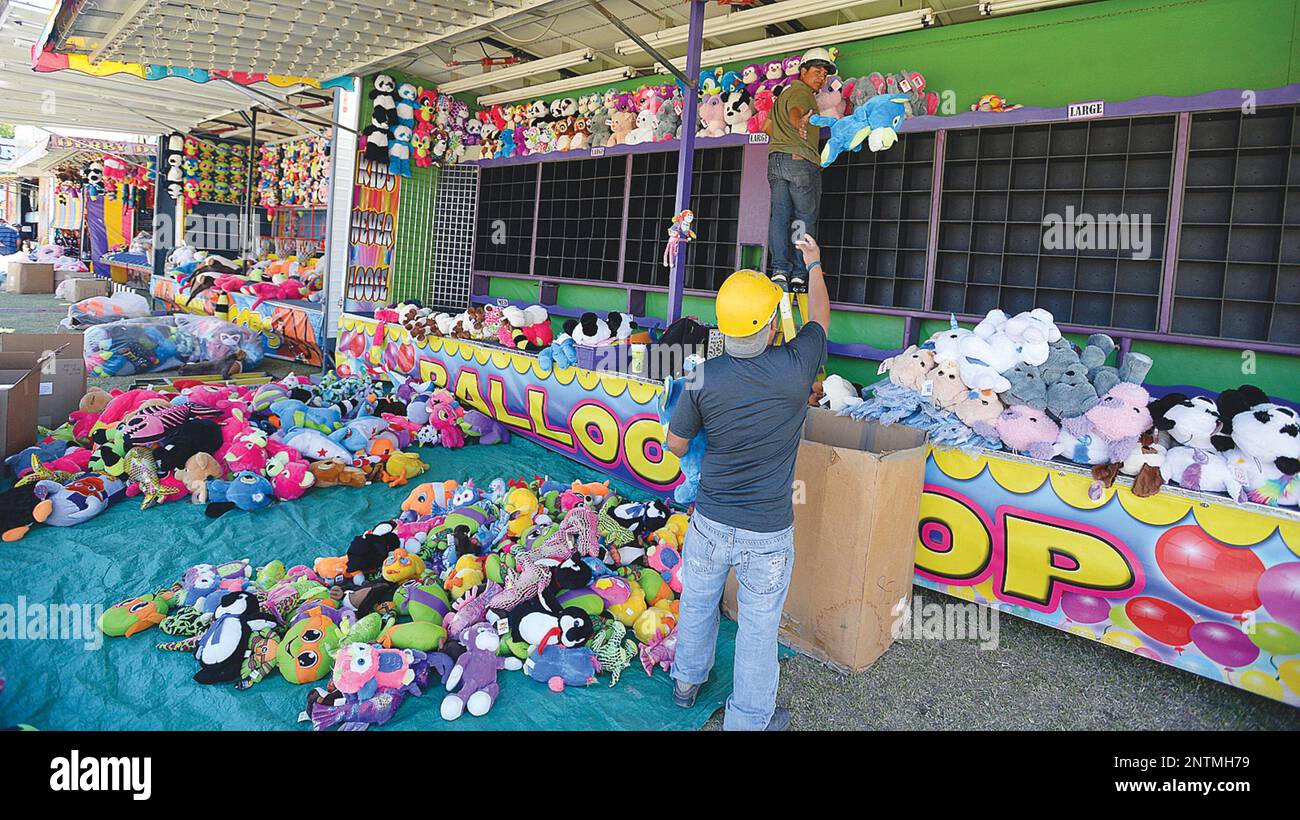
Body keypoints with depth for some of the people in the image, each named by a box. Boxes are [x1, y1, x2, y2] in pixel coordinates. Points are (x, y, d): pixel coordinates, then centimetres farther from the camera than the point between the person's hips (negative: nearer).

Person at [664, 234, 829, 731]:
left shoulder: (705, 379, -15)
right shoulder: (795, 369, -19)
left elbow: (675, 445, -2)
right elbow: (819, 316, 2)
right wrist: (814, 264, 19)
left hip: (710, 522, 2)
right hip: (767, 534, -2)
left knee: (698, 602, 25)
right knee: (758, 626, 15)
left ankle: (687, 681, 49)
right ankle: (748, 719, 33)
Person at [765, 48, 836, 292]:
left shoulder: (784, 92, 24)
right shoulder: (802, 92, -4)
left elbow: (768, 124, 34)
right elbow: (794, 111, -27)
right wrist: (799, 123, -48)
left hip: (775, 160, 8)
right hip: (801, 161, -8)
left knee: (779, 215, 0)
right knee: (805, 218, -2)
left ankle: (780, 269, -11)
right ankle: (799, 275, -5)